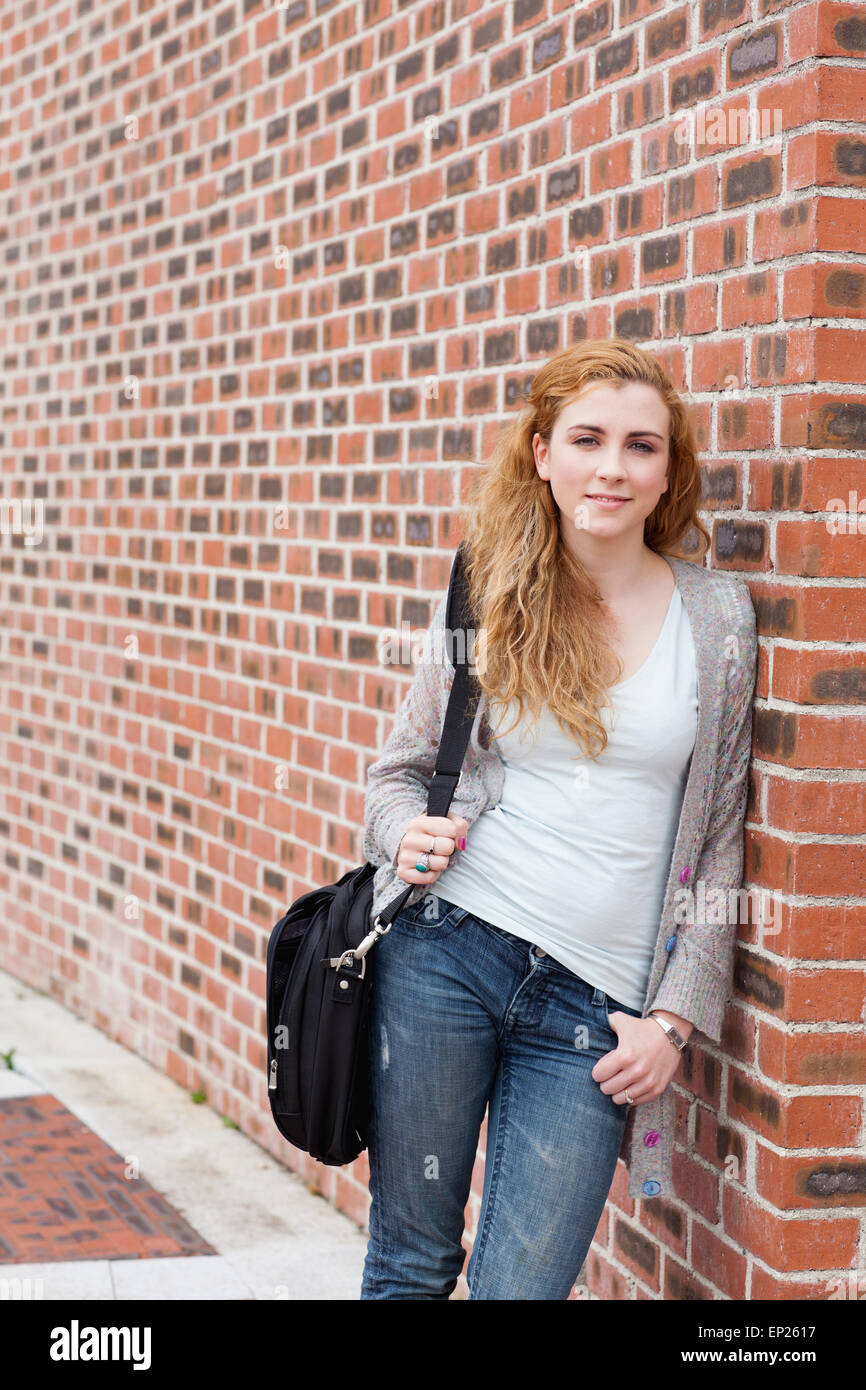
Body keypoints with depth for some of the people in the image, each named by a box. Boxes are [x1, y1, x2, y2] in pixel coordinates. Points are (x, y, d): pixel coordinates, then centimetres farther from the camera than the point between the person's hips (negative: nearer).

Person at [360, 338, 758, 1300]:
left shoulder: (717, 614, 4)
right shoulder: (487, 599, 4)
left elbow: (719, 840, 7)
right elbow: (397, 771, 13)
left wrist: (674, 1016, 1)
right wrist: (409, 834, -10)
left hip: (594, 1004, 0)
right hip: (446, 950, 0)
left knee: (521, 1287, 1)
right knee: (410, 1268, 8)